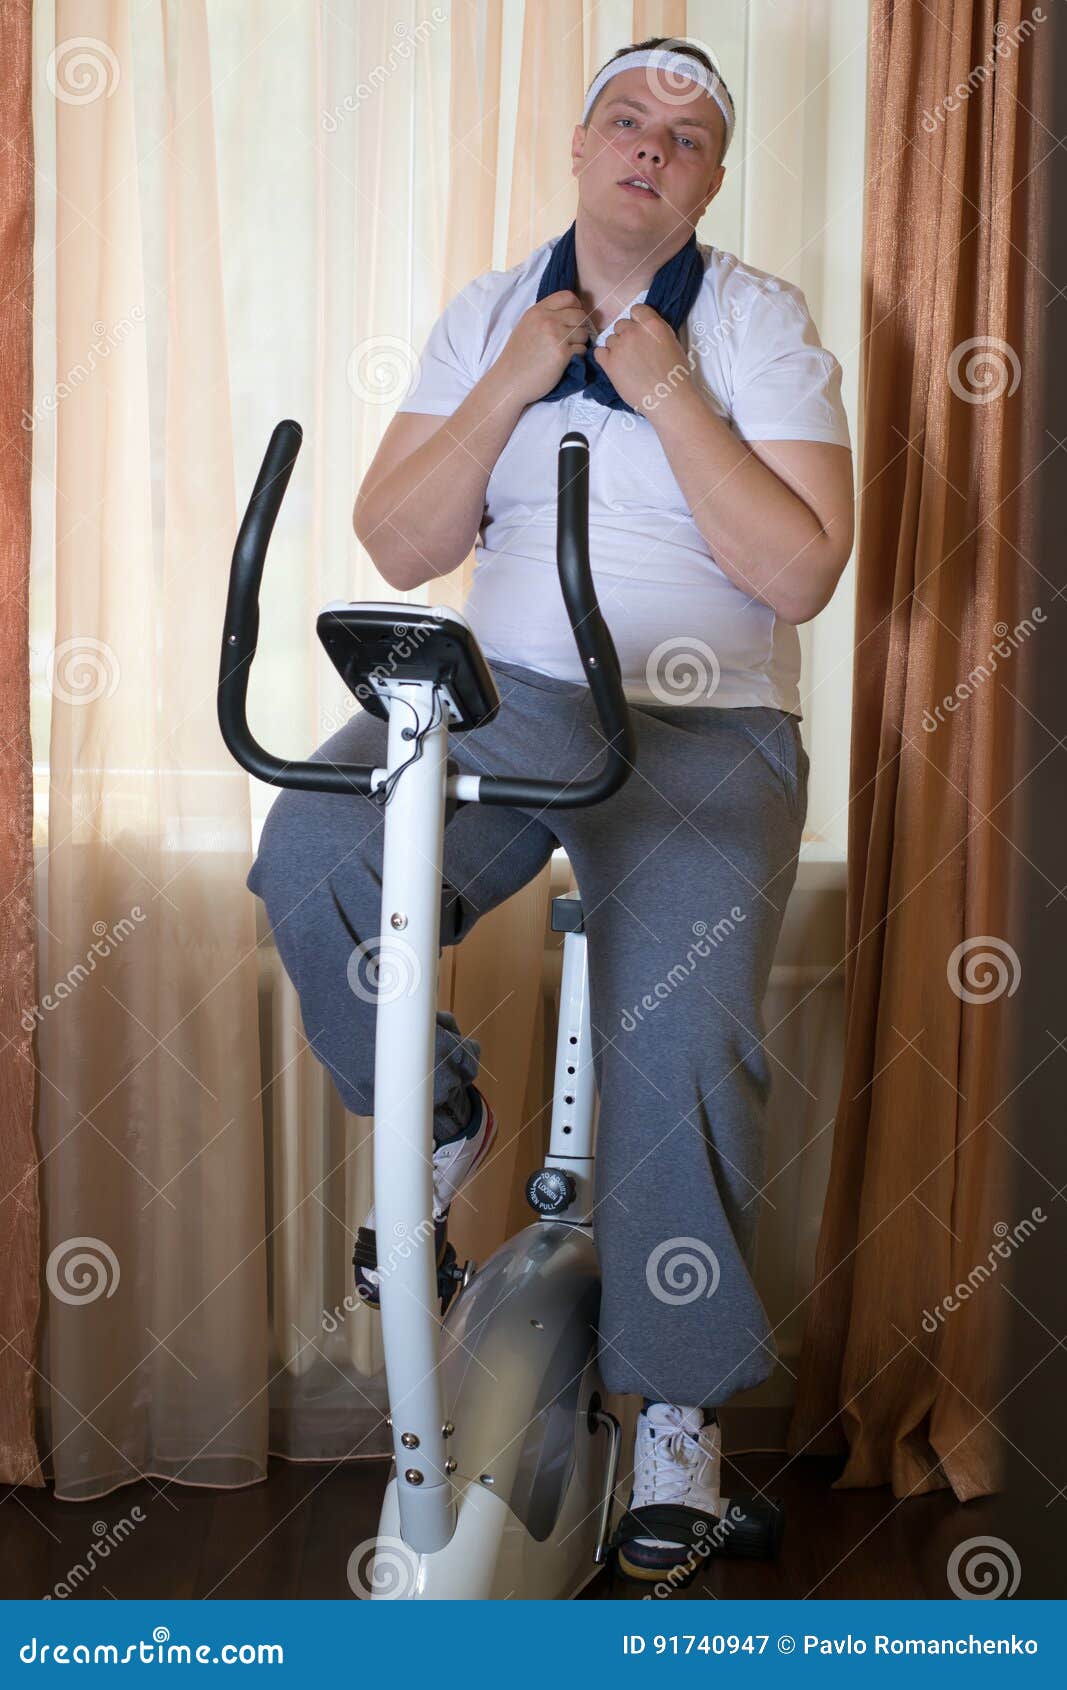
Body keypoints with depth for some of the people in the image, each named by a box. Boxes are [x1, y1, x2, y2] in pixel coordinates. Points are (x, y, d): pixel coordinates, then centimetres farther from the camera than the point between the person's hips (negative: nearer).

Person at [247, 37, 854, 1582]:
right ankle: (441, 1118, 4)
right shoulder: (488, 313, 11)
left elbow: (800, 570, -11)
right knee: (310, 859, -25)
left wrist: (663, 390, -14)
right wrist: (508, 390, -9)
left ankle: (679, 1400, -3)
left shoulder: (761, 321, 1)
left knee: (680, 1038, -23)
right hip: (504, 699, 3)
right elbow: (398, 547, 3)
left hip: (705, 730, -3)